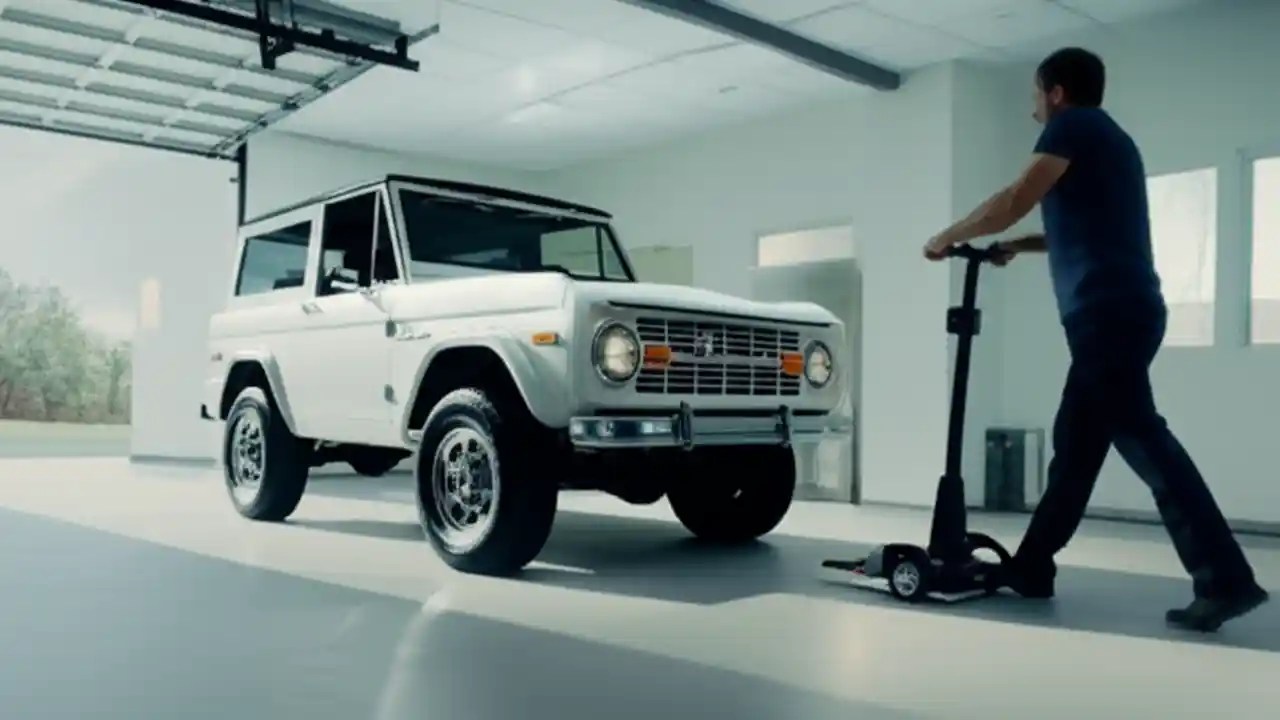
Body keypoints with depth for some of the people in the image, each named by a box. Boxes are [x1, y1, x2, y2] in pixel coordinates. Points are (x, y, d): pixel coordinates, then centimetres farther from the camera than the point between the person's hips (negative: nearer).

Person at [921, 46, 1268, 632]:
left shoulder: (1075, 126, -1)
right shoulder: (1106, 139, 27)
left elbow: (1015, 201, -12)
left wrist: (950, 237, 1)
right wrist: (1018, 247, 34)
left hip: (1110, 312, -10)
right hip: (1118, 313, 10)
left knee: (1139, 436, -12)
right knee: (1075, 443, 10)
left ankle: (1226, 580, -13)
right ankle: (1031, 569, 17)